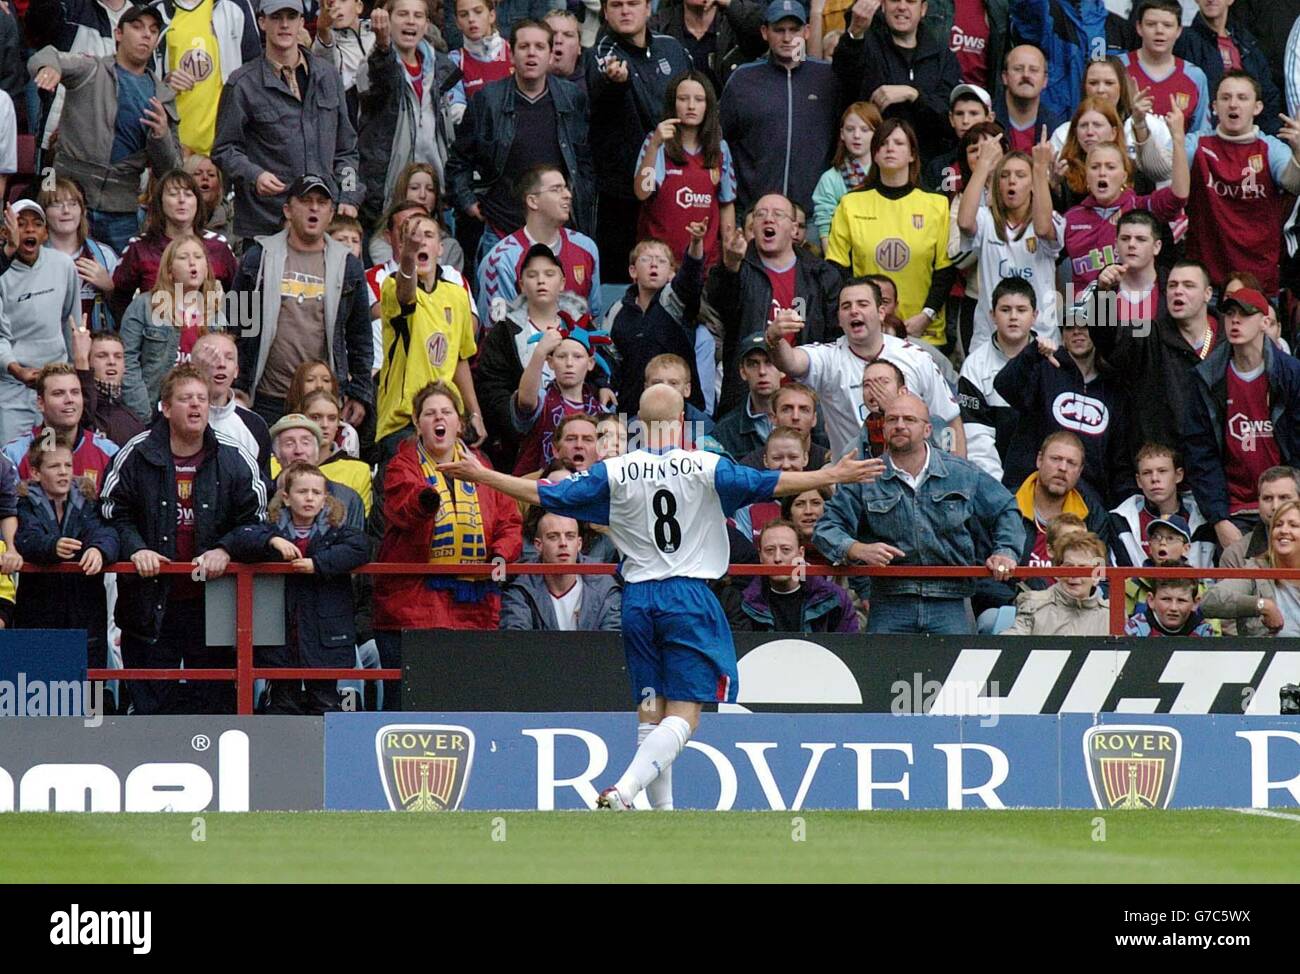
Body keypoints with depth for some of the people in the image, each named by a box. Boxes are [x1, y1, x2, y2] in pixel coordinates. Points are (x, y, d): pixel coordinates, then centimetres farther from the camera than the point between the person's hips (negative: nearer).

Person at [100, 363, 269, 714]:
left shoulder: (234, 460, 2)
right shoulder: (137, 455, 0)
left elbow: (254, 519, 6)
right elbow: (113, 513, 3)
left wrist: (224, 550, -11)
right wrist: (136, 549, -13)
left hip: (211, 603, 1)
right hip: (151, 602, -1)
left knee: (215, 700, 4)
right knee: (151, 700, 3)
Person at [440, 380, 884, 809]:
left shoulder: (615, 472, 1)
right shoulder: (704, 468, -4)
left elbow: (548, 496, 4)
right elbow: (769, 485, -5)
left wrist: (482, 476, 14)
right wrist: (831, 476, 3)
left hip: (637, 598, 3)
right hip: (690, 598, -3)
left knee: (650, 714, 12)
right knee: (682, 715, -6)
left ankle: (663, 814, 12)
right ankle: (623, 791, -26)